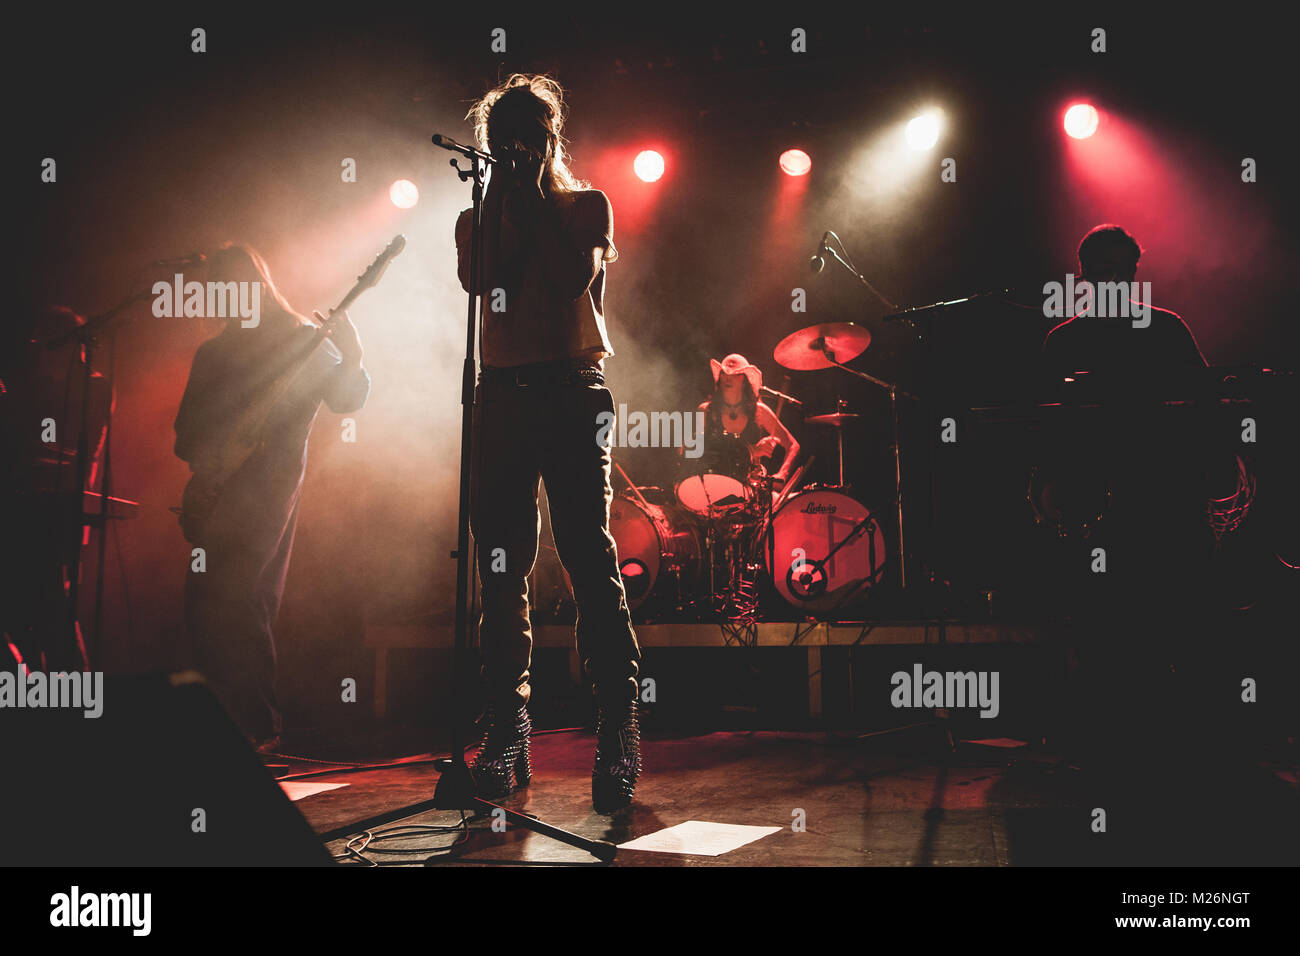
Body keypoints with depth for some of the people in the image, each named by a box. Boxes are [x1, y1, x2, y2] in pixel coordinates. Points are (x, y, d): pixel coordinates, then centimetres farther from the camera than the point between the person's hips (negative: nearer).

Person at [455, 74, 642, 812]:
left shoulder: (587, 205, 11)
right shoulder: (481, 217, 17)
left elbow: (574, 278, -7)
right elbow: (478, 277, -2)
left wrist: (542, 197, -3)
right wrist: (503, 197, -1)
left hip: (573, 390, -3)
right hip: (504, 392, 3)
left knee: (591, 556, -12)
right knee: (503, 565, 0)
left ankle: (620, 730, -10)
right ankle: (508, 730, 6)